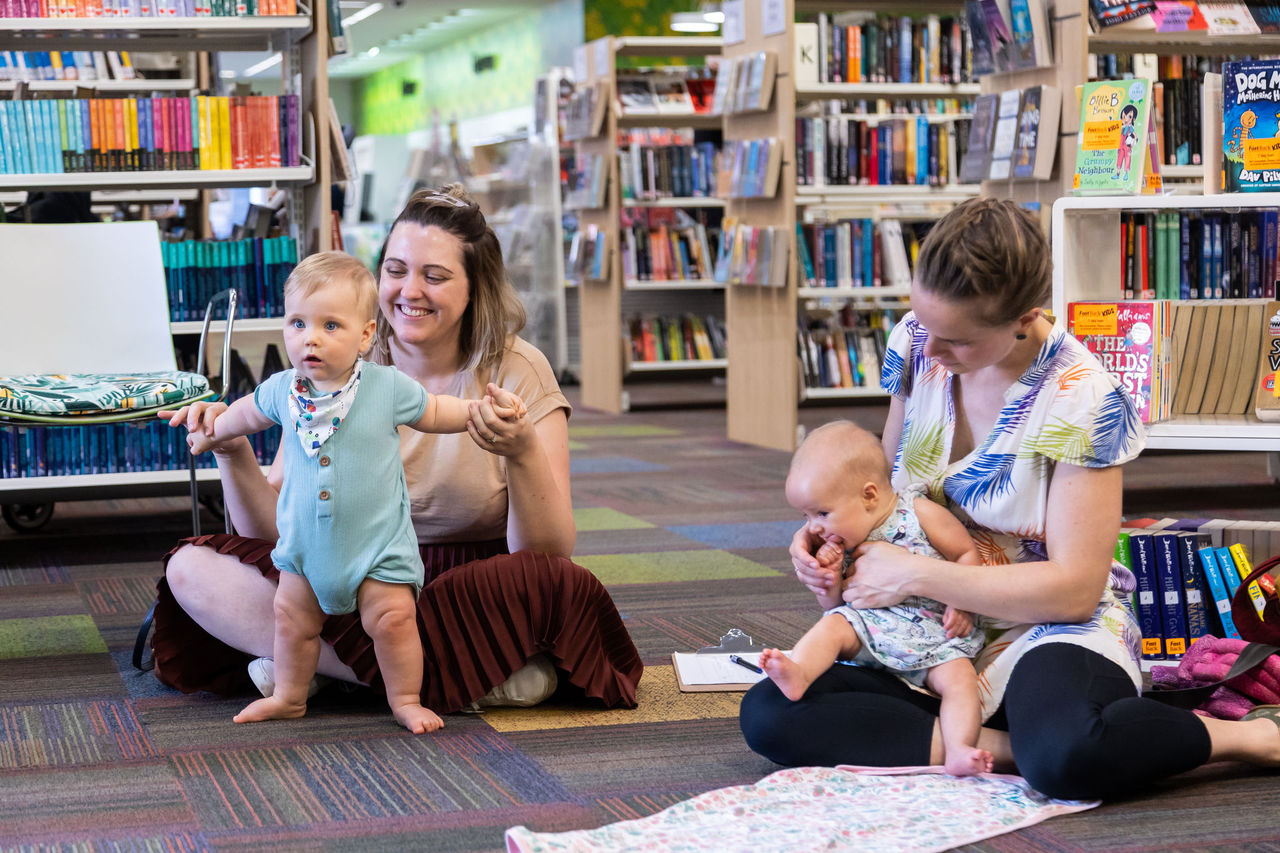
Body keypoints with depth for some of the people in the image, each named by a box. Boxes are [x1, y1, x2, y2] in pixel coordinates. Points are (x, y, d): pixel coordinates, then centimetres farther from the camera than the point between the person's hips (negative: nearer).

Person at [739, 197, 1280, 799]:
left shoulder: (1083, 401, -18)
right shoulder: (915, 345, -1)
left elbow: (1074, 587, -18)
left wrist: (915, 574, -20)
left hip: (1049, 631, -6)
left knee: (1066, 759, -42)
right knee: (767, 714, -20)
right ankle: (1007, 746, -23)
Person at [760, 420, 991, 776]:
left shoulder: (920, 513, -7)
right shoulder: (839, 543, 6)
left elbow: (968, 554, -4)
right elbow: (833, 606, 12)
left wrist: (963, 604, -17)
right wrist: (829, 580, -9)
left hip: (935, 638, -3)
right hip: (870, 627, 3)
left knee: (960, 678, -26)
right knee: (833, 626, -22)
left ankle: (958, 751, -40)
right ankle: (798, 672, -47)